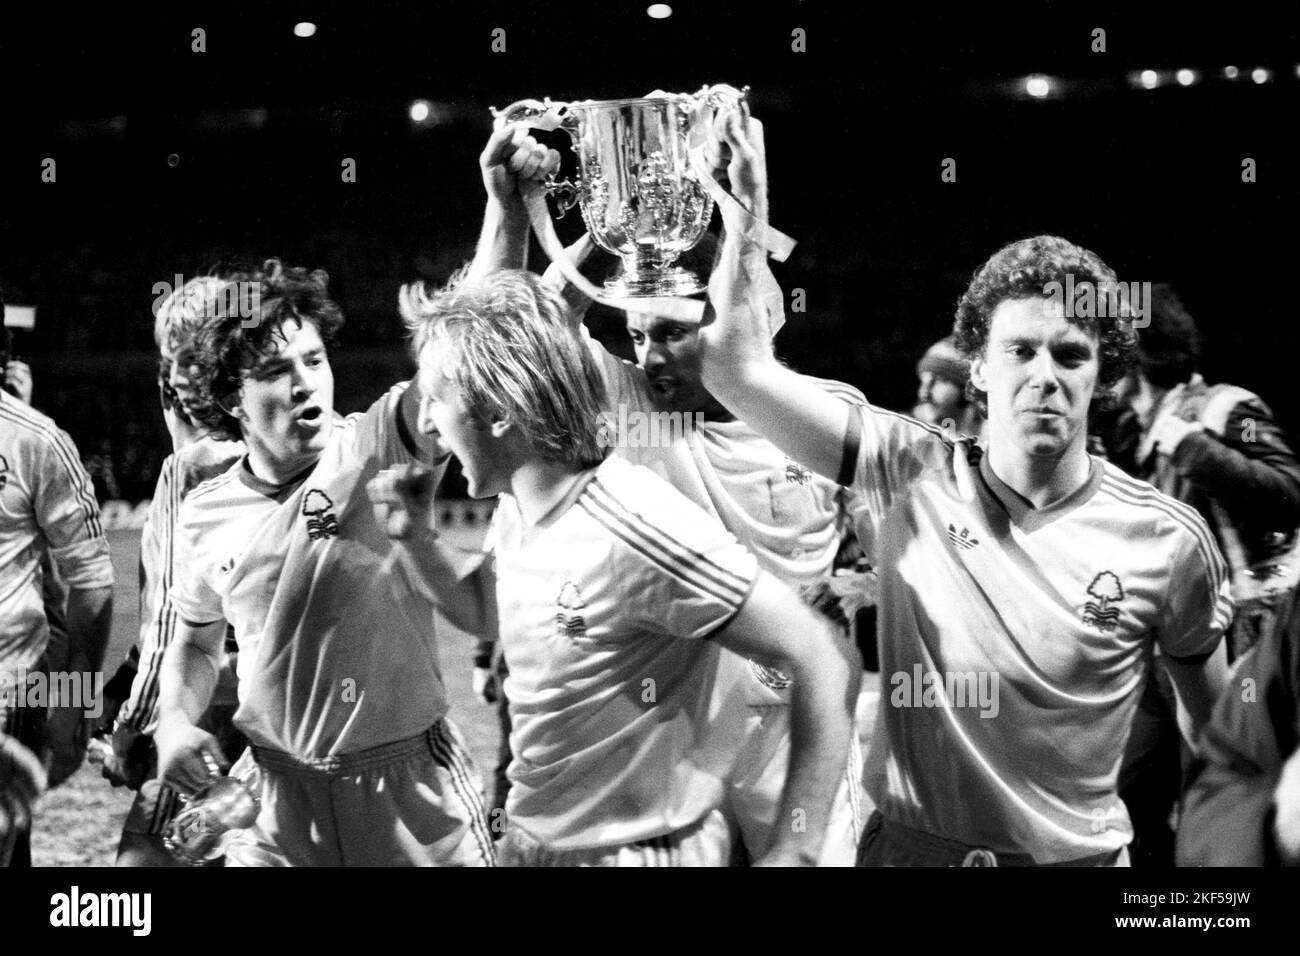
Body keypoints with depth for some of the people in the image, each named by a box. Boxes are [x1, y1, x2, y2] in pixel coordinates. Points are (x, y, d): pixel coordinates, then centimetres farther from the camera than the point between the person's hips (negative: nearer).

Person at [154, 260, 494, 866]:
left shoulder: (382, 448, -10)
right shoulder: (203, 516, 2)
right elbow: (196, 641, 18)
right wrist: (173, 720, -1)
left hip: (413, 787, -3)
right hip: (278, 798, 3)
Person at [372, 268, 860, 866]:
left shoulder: (640, 530, -27)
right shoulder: (516, 510, -1)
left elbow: (827, 666, -25)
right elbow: (481, 611, 20)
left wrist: (794, 853, -23)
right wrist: (416, 540, 2)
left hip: (641, 850, -8)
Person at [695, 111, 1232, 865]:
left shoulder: (1167, 542, -9)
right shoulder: (912, 476, -9)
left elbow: (1217, 725, 5)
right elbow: (740, 366, -14)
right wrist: (749, 203, -18)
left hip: (1076, 854, 0)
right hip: (908, 843, 1)